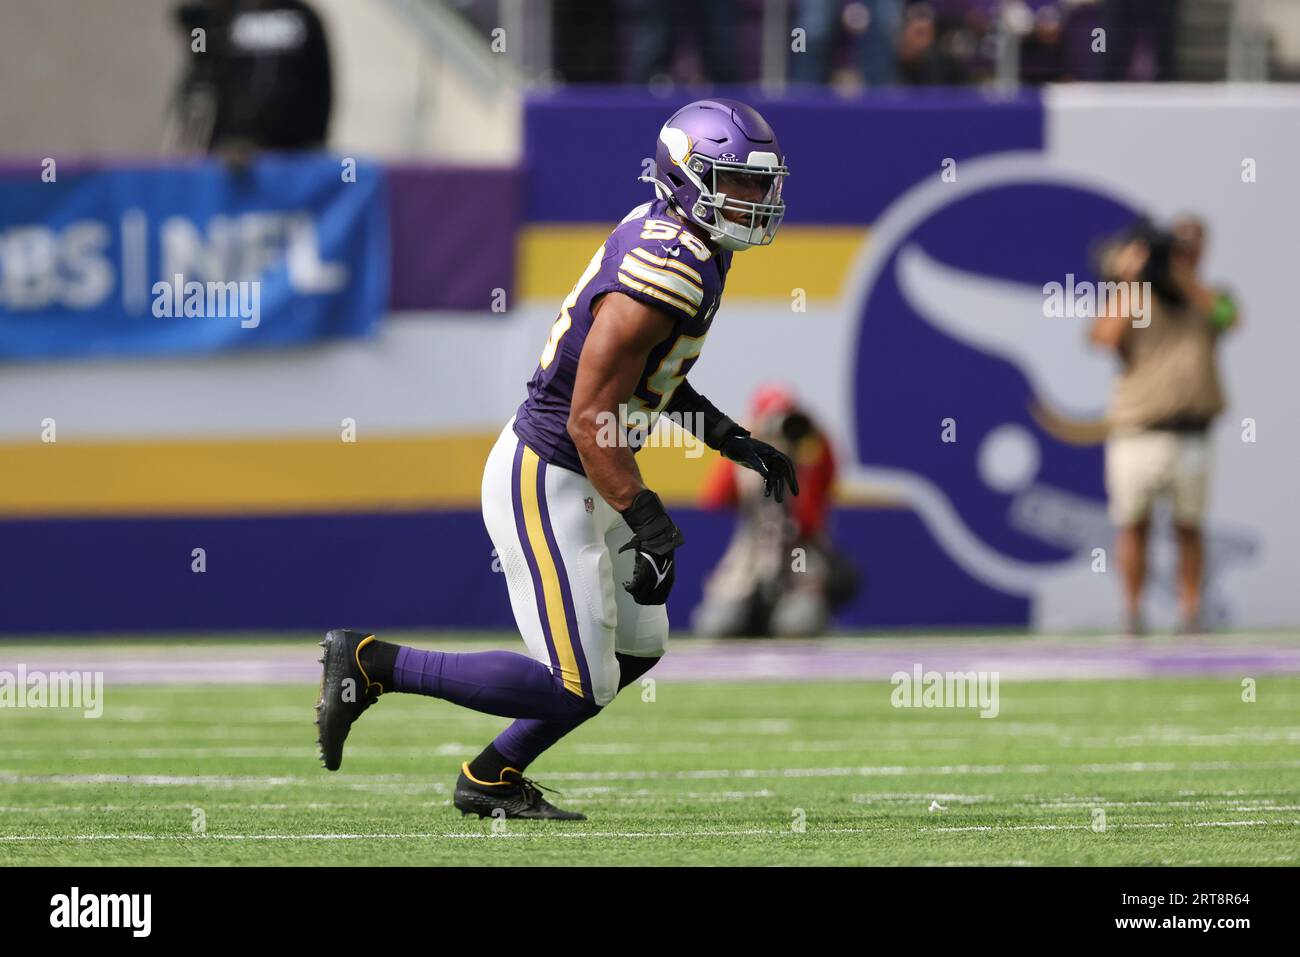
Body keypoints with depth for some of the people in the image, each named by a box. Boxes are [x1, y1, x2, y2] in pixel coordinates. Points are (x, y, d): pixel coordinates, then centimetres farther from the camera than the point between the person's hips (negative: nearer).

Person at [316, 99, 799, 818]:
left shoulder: (660, 232, 7)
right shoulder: (662, 280, -24)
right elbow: (588, 417, -25)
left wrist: (733, 442, 17)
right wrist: (647, 523, -26)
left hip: (580, 478, 11)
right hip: (545, 483, -11)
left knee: (636, 649, 18)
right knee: (578, 688, -7)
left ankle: (491, 779, 26)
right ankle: (369, 663, 0)